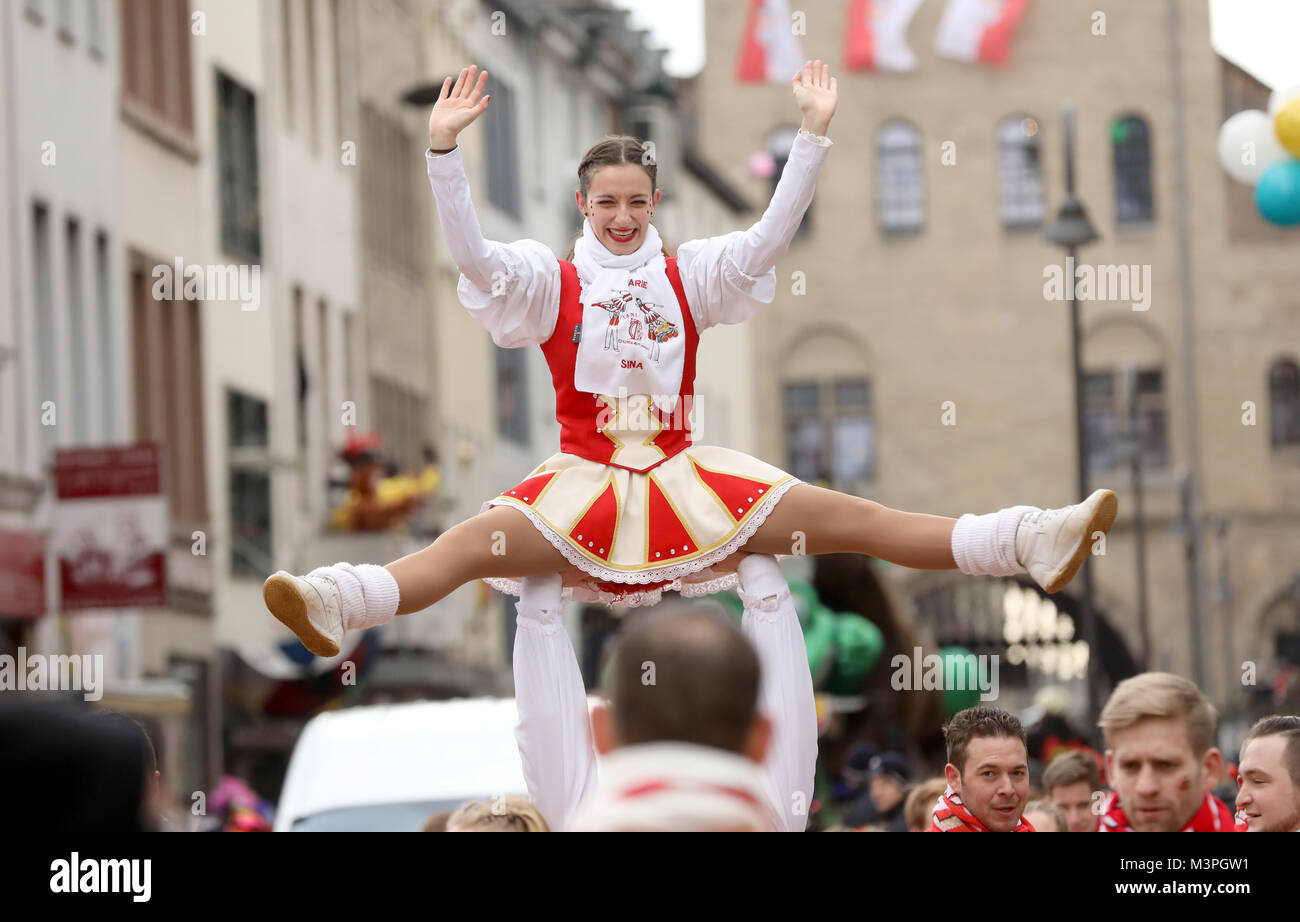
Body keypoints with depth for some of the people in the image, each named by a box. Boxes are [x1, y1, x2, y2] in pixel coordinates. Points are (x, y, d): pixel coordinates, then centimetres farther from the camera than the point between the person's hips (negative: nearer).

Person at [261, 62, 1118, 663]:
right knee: (477, 541, -29)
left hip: (680, 475, 2)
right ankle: (338, 604, -54)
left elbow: (771, 237, -2)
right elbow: (474, 257, -12)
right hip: (585, 480, -2)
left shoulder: (689, 274, 9)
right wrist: (444, 149, -23)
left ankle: (1031, 542, -20)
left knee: (841, 517, -10)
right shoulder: (551, 281, 4)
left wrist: (814, 133, -13)